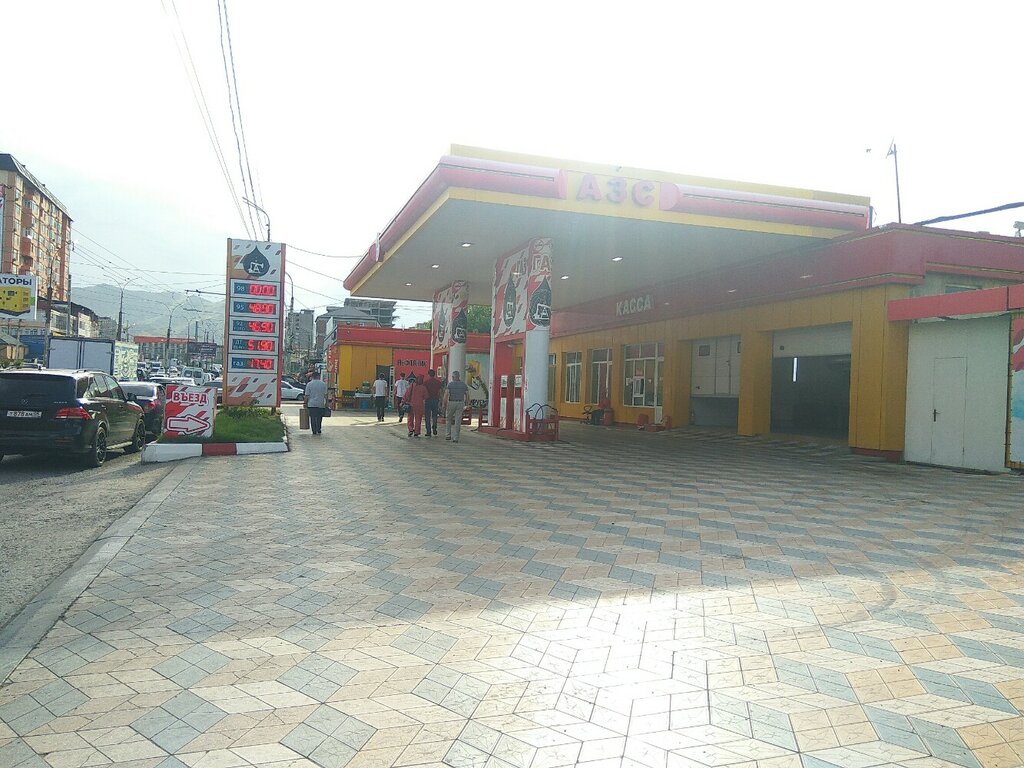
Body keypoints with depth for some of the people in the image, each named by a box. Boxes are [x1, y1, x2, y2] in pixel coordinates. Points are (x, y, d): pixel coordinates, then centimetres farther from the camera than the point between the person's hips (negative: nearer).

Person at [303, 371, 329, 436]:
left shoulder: (309, 384, -2)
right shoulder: (323, 384, 3)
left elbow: (307, 395, -3)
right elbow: (325, 395, 2)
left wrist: (305, 403, 7)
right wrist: (326, 403, 9)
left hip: (311, 404, -2)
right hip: (321, 404, 2)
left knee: (313, 418, 4)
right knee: (319, 418, 14)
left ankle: (314, 431, 1)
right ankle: (318, 430, 14)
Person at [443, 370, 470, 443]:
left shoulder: (450, 384, -4)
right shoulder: (463, 384, 5)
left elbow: (446, 395, -11)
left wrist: (445, 404, -6)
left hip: (451, 403, -2)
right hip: (460, 403, 2)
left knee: (448, 419, 17)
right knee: (458, 421, 3)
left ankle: (448, 435, 14)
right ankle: (455, 438, 0)